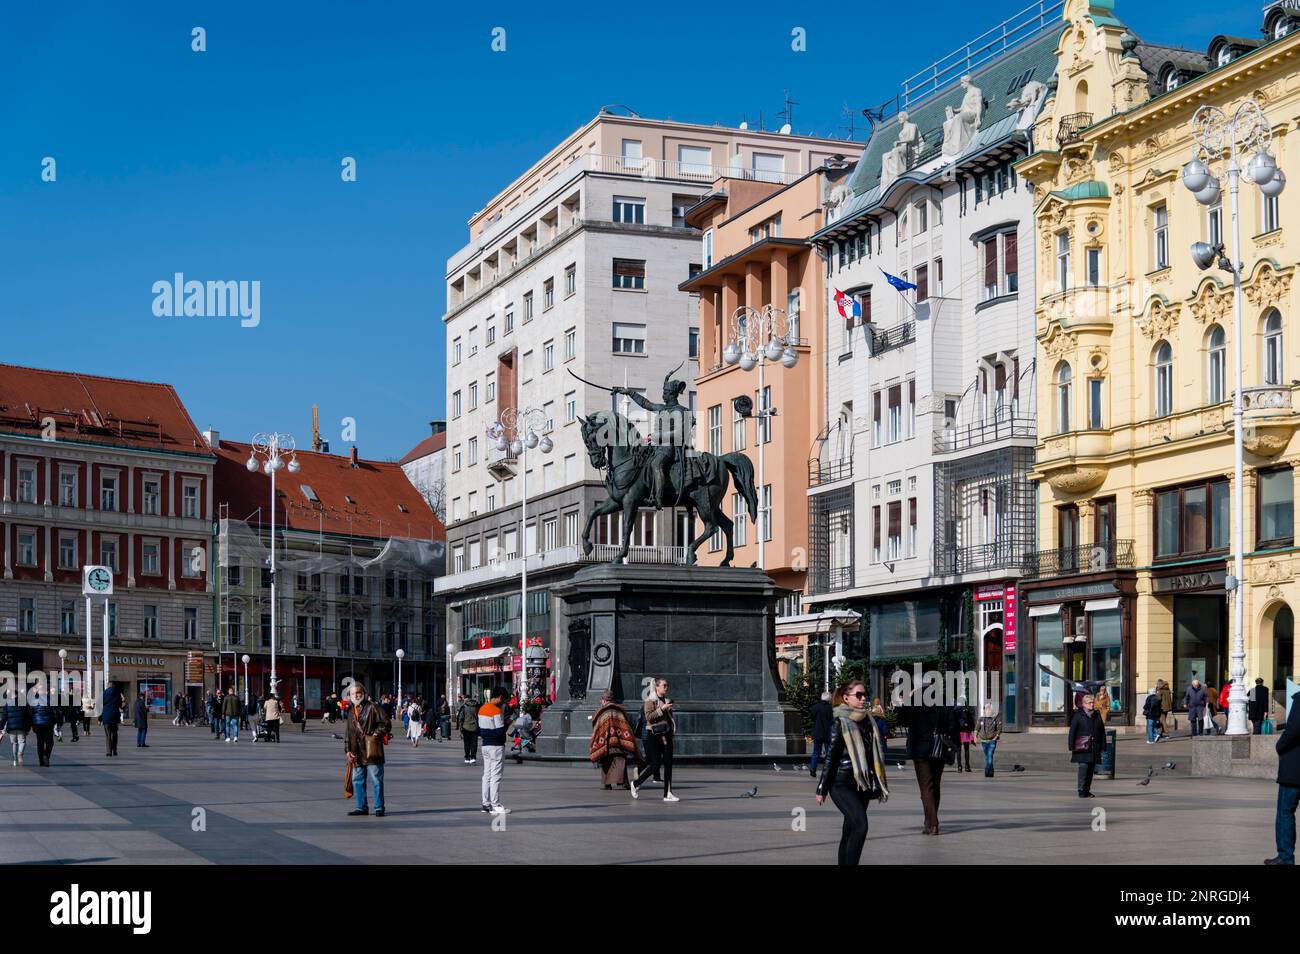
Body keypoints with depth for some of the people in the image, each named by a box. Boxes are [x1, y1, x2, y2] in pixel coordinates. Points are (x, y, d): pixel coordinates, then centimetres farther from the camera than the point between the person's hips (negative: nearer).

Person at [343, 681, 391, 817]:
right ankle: (361, 807, 19)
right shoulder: (351, 711, 16)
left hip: (372, 752, -7)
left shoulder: (372, 707, -4)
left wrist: (376, 734, -13)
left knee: (376, 780, -3)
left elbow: (386, 723, -6)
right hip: (357, 753, 7)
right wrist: (348, 750, 10)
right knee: (358, 780, 10)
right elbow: (348, 733, 19)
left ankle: (379, 808, 3)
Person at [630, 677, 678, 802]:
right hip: (654, 735, -7)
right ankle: (634, 783, 12)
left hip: (666, 735, 7)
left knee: (668, 764, 1)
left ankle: (668, 794, 1)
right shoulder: (650, 700, -6)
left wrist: (672, 731, 17)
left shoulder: (666, 700, 15)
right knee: (655, 764, -7)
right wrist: (661, 709, -21)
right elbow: (649, 717, -18)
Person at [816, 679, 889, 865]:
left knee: (849, 832, 7)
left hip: (862, 785, 6)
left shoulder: (867, 720, 12)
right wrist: (822, 788, -8)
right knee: (860, 825, -20)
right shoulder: (840, 722, -6)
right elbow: (830, 756, -7)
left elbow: (874, 754, 19)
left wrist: (878, 785, 21)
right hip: (842, 784, -6)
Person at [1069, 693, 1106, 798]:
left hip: (1094, 749, 5)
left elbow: (1102, 732, 16)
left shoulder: (1097, 716, 13)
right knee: (1083, 767, -13)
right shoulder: (1078, 715, 0)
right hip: (1082, 748, -5)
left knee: (1091, 769, 6)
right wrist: (1072, 747, -7)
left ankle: (1087, 791, 14)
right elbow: (1072, 732, -1)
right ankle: (1082, 791, -12)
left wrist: (1103, 747, 9)